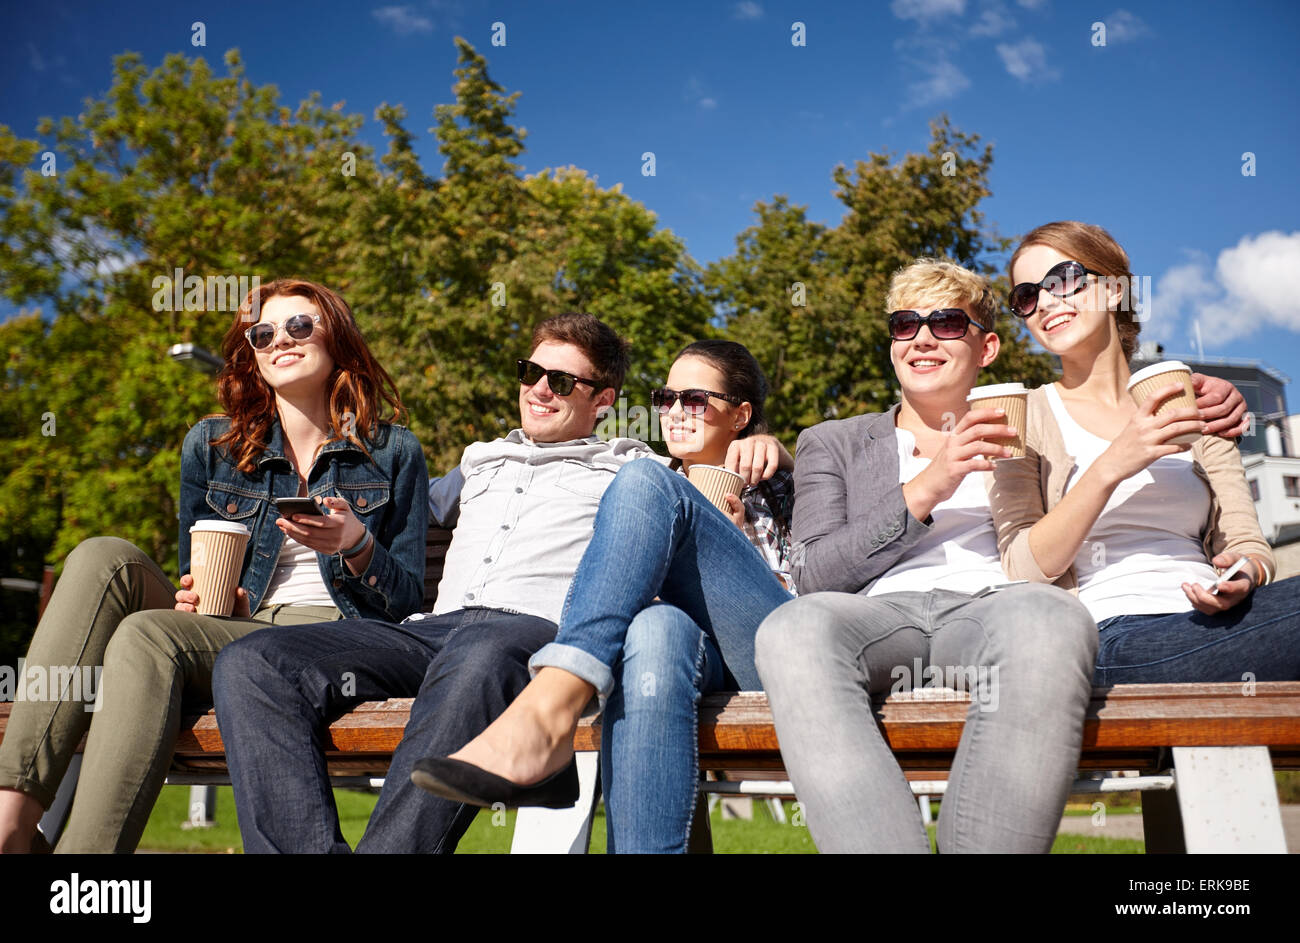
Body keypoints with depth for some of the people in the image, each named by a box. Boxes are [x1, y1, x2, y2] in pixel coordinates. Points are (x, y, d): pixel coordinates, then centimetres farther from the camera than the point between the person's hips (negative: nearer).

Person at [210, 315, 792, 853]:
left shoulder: (630, 469, 25)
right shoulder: (482, 462, 36)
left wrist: (760, 443, 1)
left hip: (543, 630, -4)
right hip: (435, 627, 5)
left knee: (477, 660, -43)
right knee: (251, 664, -21)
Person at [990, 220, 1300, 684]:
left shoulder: (1190, 409, 18)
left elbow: (1247, 542, 15)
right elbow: (1024, 569, -6)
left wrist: (1245, 573, -10)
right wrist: (1110, 468, -17)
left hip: (1211, 625, 5)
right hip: (1118, 640, -5)